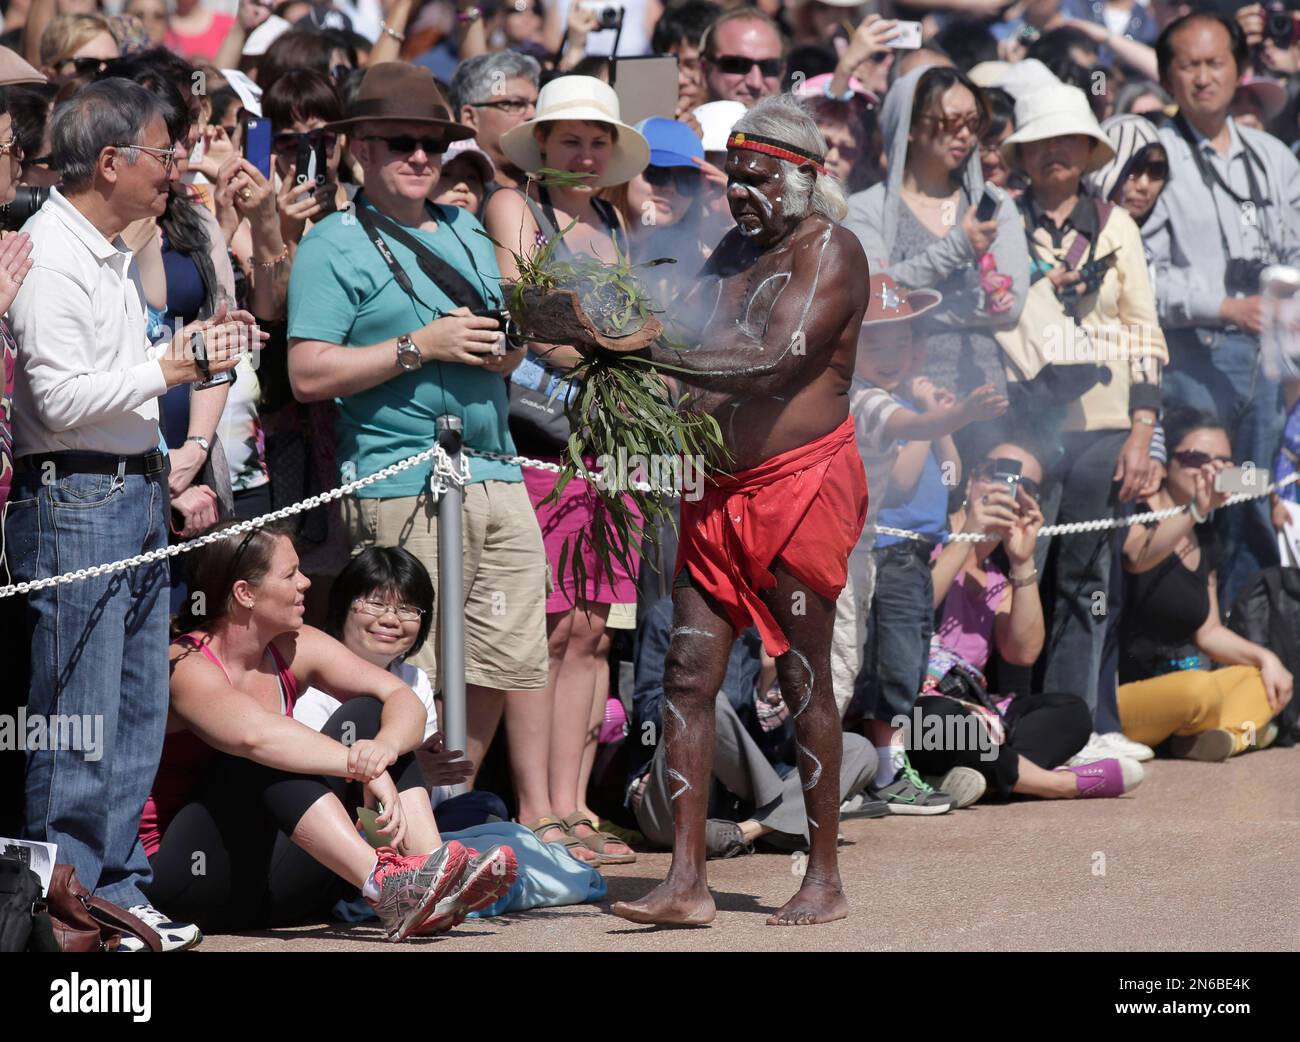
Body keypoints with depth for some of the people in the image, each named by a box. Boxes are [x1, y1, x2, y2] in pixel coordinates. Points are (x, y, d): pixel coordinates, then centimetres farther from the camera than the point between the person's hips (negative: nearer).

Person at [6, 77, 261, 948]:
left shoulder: (117, 255, 17)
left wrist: (193, 345, 11)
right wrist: (174, 368, -16)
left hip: (138, 492, 10)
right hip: (73, 500, -10)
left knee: (139, 712, 11)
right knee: (80, 721, -6)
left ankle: (118, 892, 18)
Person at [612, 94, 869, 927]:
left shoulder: (830, 251, -8)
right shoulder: (735, 250, 17)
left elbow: (772, 363, -22)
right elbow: (703, 365, 18)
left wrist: (651, 352, -27)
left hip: (801, 480, -7)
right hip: (720, 486, 7)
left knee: (804, 679, 0)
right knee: (689, 675, -2)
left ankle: (825, 880, 10)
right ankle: (688, 881, -2)